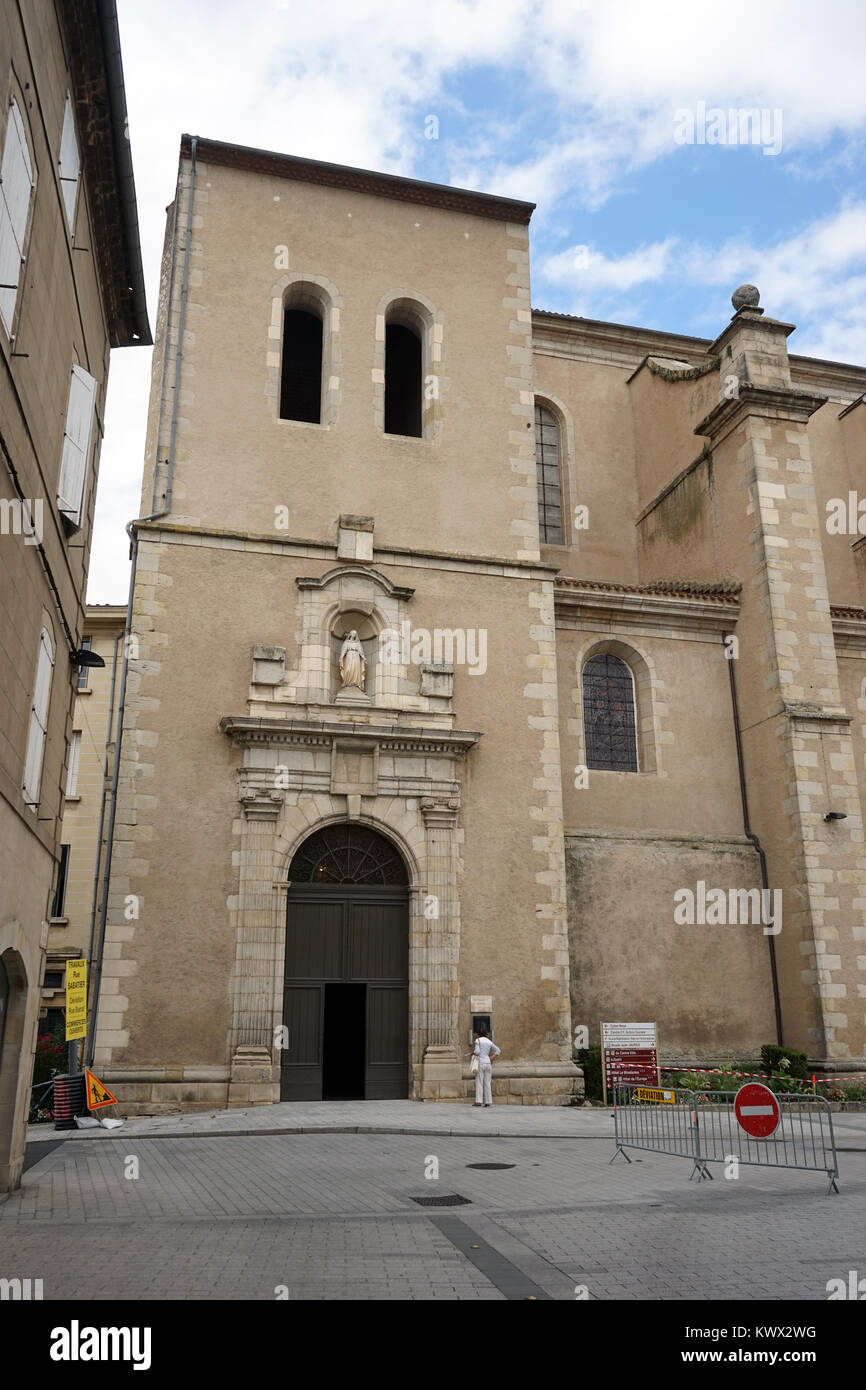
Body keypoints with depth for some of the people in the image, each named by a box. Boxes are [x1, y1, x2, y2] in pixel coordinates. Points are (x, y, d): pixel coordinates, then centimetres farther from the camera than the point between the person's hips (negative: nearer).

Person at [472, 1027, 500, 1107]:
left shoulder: (477, 1040, -2)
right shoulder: (489, 1042, 12)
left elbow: (477, 1051, -14)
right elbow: (497, 1051, 10)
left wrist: (473, 1053, 6)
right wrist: (491, 1058, 8)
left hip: (480, 1063, -4)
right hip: (488, 1063, 4)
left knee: (479, 1083, -4)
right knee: (487, 1083, 5)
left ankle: (478, 1101, -11)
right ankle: (488, 1101, 0)